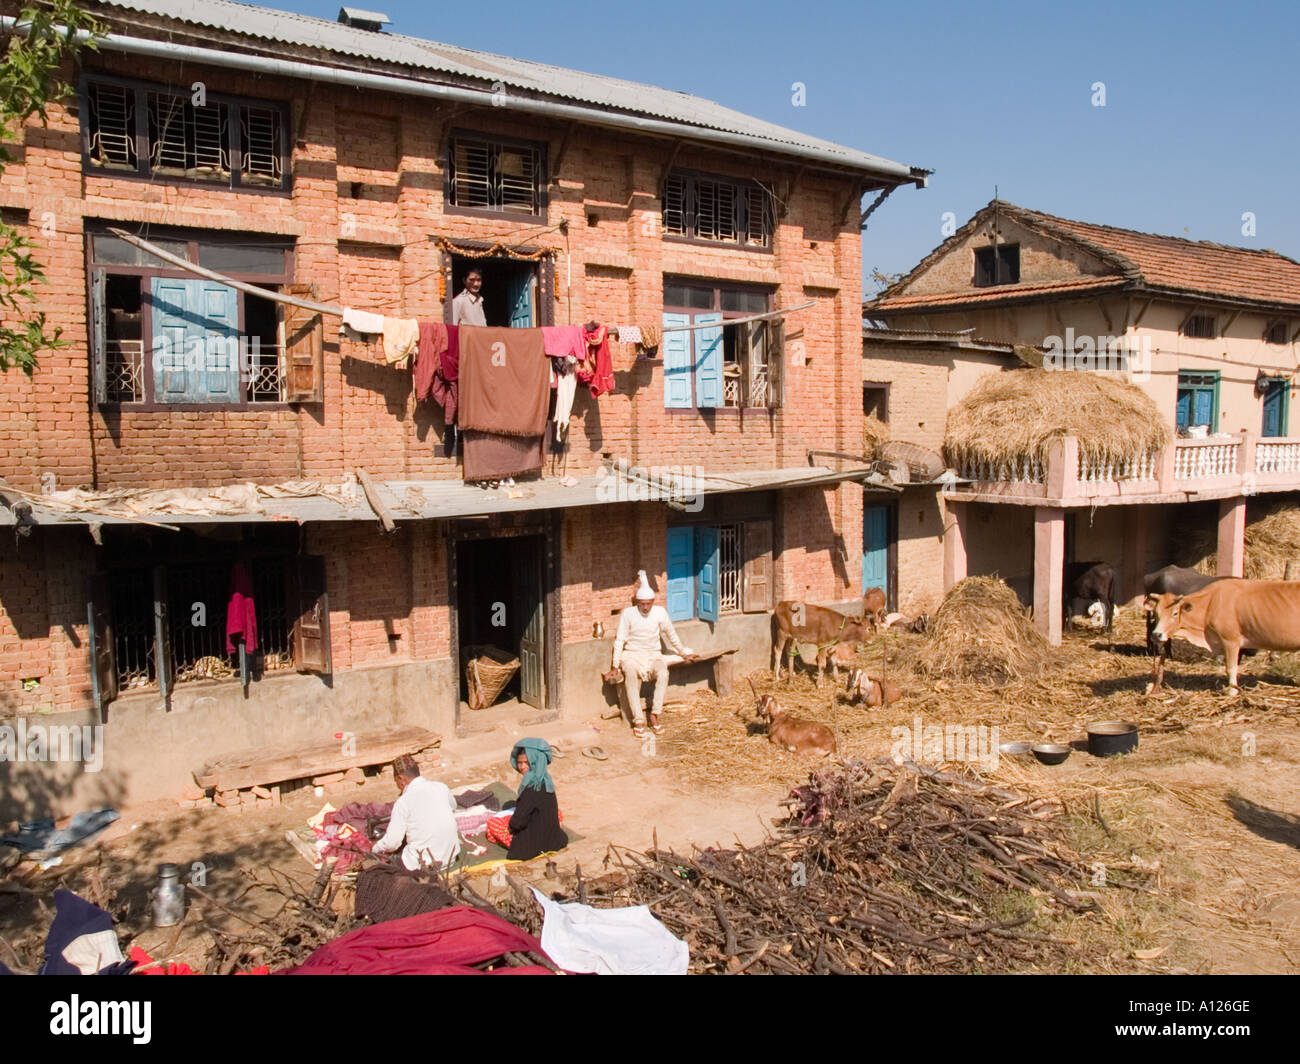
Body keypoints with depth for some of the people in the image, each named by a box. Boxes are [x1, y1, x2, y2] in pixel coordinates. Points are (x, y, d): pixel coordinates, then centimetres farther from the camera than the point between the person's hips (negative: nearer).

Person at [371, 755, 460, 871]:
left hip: (424, 863, -6)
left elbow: (392, 842, -10)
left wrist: (374, 849, 10)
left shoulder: (403, 802, -11)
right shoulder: (441, 787, 3)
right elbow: (453, 808, 25)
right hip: (451, 857, 6)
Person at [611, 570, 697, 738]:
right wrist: (615, 666, -10)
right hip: (632, 655, -2)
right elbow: (620, 640, -6)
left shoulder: (660, 612, -2)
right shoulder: (627, 614, -9)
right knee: (631, 676, -35)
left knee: (663, 673, -32)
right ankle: (638, 721, -32)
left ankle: (655, 715, -23)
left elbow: (672, 635, 12)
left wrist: (684, 653, 20)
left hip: (653, 655, 2)